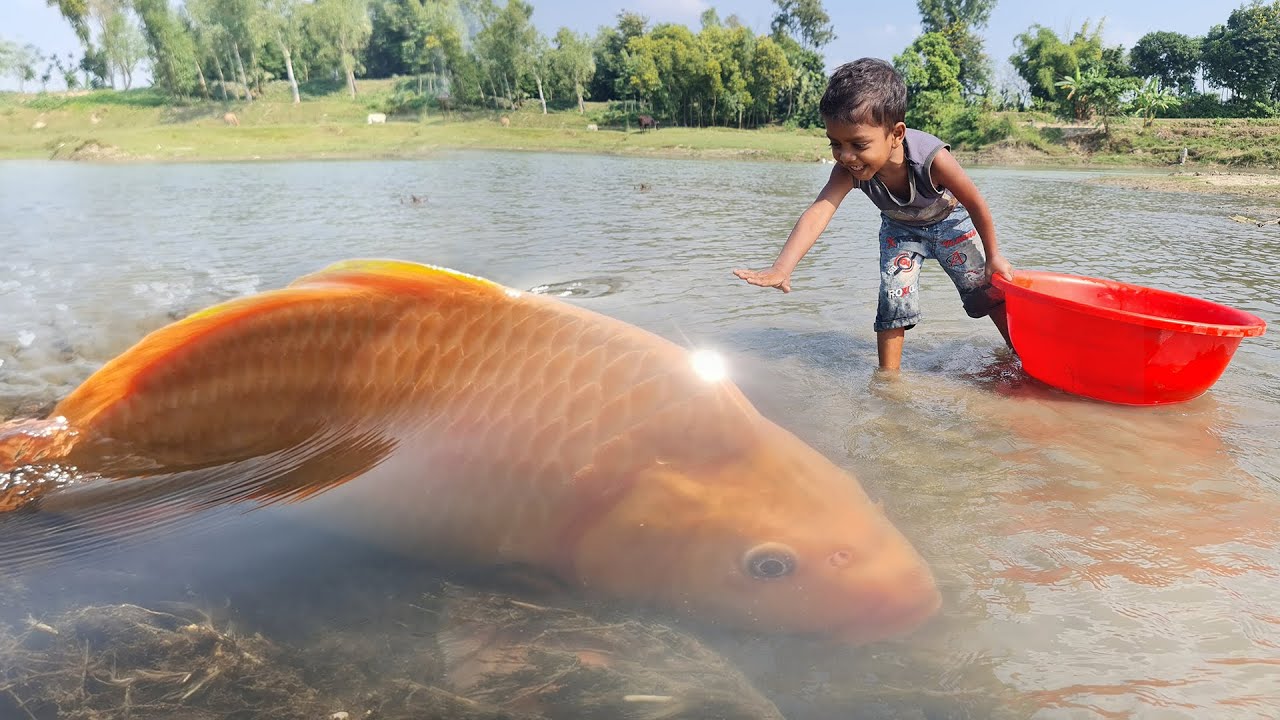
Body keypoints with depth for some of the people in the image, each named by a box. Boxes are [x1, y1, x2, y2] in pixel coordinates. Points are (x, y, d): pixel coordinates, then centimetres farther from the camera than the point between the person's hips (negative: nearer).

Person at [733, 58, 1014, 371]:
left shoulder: (932, 157, -43)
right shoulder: (848, 169, -35)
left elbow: (976, 205, -27)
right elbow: (818, 213, -49)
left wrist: (993, 256, -13)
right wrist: (781, 268, -64)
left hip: (950, 221, -2)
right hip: (900, 228, 2)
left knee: (989, 290, 3)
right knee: (893, 297, -11)